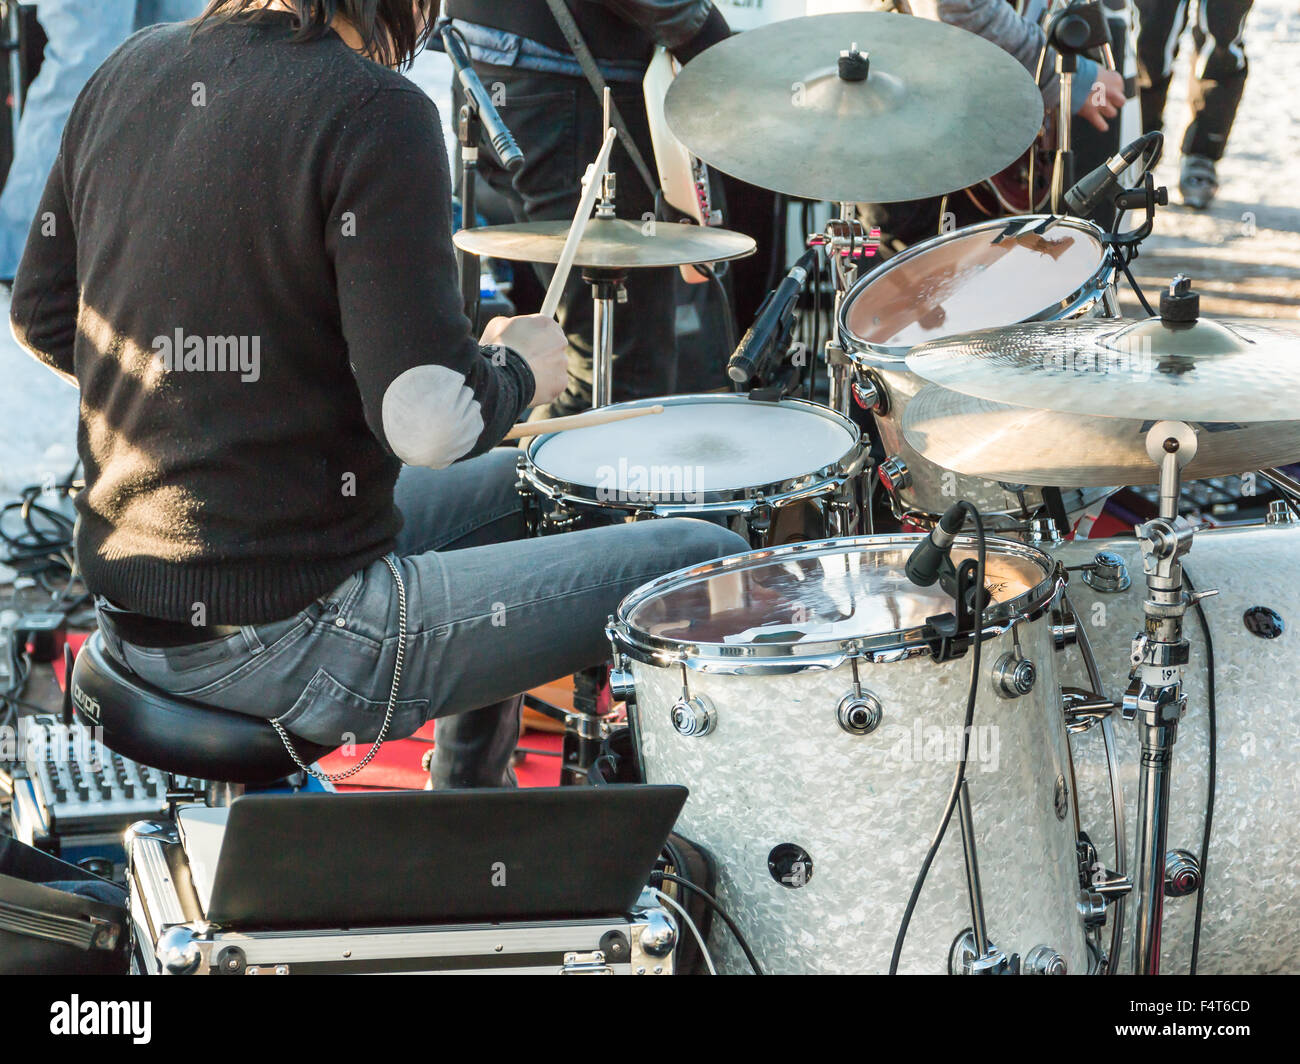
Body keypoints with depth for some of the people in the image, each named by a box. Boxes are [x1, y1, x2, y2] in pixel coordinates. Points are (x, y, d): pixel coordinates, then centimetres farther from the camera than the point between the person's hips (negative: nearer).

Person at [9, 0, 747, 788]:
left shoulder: (132, 70, 5)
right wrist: (517, 368, -3)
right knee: (710, 570, -1)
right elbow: (431, 420, -24)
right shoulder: (374, 112, -19)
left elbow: (42, 318, 14)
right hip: (285, 638, -9)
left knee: (509, 487, 33)